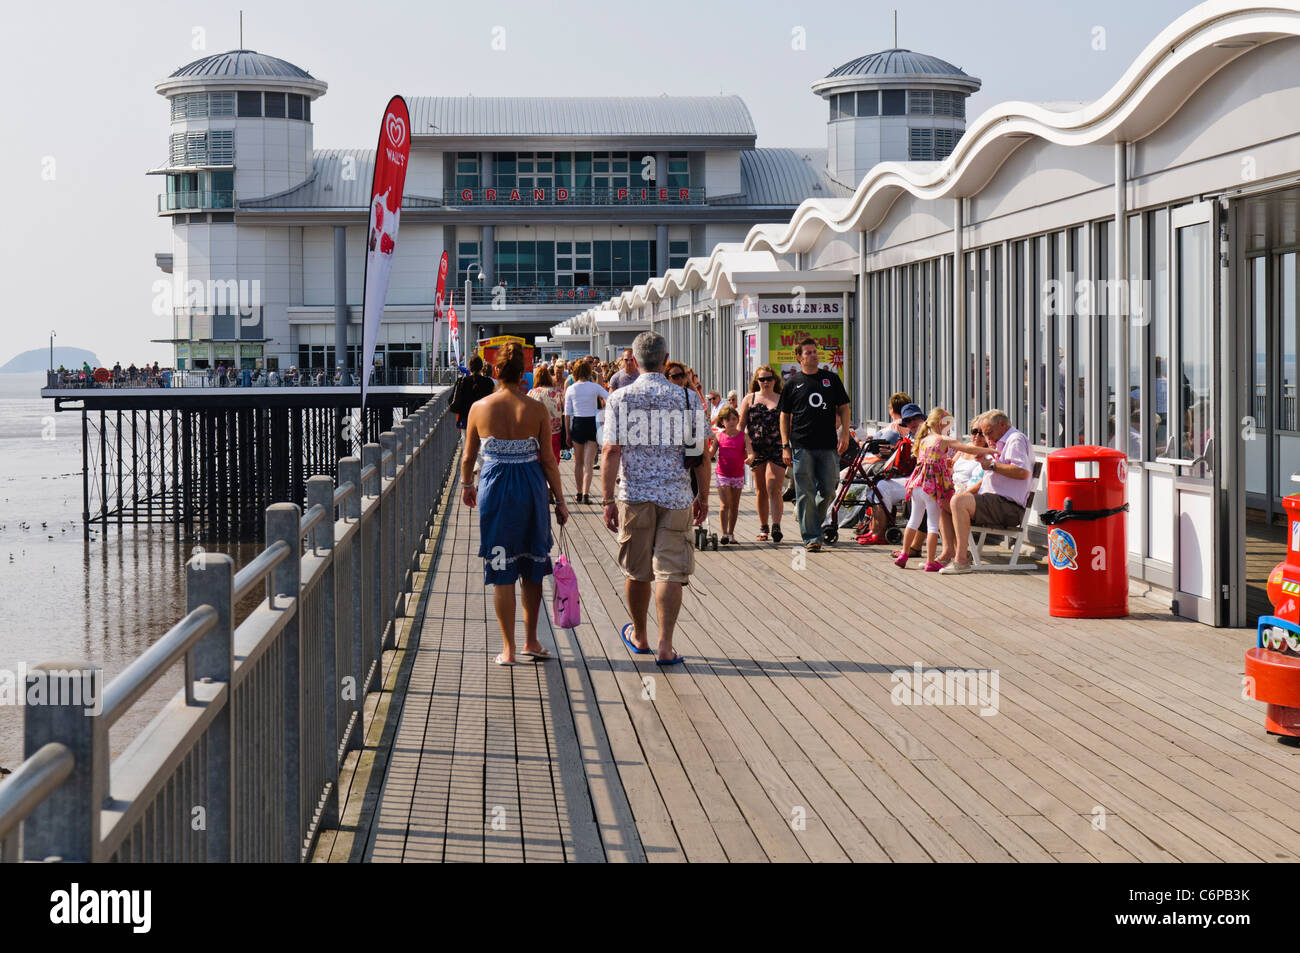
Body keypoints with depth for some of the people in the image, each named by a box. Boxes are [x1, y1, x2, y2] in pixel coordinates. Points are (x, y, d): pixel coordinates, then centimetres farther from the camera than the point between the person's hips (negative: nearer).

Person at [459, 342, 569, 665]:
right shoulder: (537, 410, -7)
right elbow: (548, 460, -3)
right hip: (531, 487, 0)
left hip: (494, 487, 0)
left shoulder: (479, 408, -5)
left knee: (501, 572, 6)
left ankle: (509, 649, 8)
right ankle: (531, 641, 23)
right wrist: (560, 500, 6)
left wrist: (466, 485, 24)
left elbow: (468, 456, 6)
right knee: (532, 566, 17)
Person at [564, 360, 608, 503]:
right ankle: (585, 494, -14)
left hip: (577, 424, 1)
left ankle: (579, 493, 20)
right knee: (589, 463, -2)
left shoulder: (570, 390, -2)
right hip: (592, 424, -1)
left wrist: (568, 432, 5)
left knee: (578, 462, 16)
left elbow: (567, 414, 0)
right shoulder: (595, 387, -5)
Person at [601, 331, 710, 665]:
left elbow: (612, 452, -7)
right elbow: (701, 454, 1)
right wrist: (703, 496, 12)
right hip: (676, 496, -1)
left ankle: (639, 637, 32)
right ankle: (665, 646, -4)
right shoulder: (688, 398, -1)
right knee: (671, 572, 2)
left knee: (637, 571, 15)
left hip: (634, 495, 1)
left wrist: (608, 500, -2)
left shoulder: (620, 398, -4)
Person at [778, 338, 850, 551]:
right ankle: (811, 537, 0)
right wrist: (785, 446, 1)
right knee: (806, 494, -3)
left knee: (829, 491, 2)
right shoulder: (793, 384, 6)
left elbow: (843, 408, 13)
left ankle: (811, 521, 26)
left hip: (828, 446, 2)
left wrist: (845, 435, 0)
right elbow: (784, 416, 8)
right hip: (801, 446, -2)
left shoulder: (831, 379, 10)